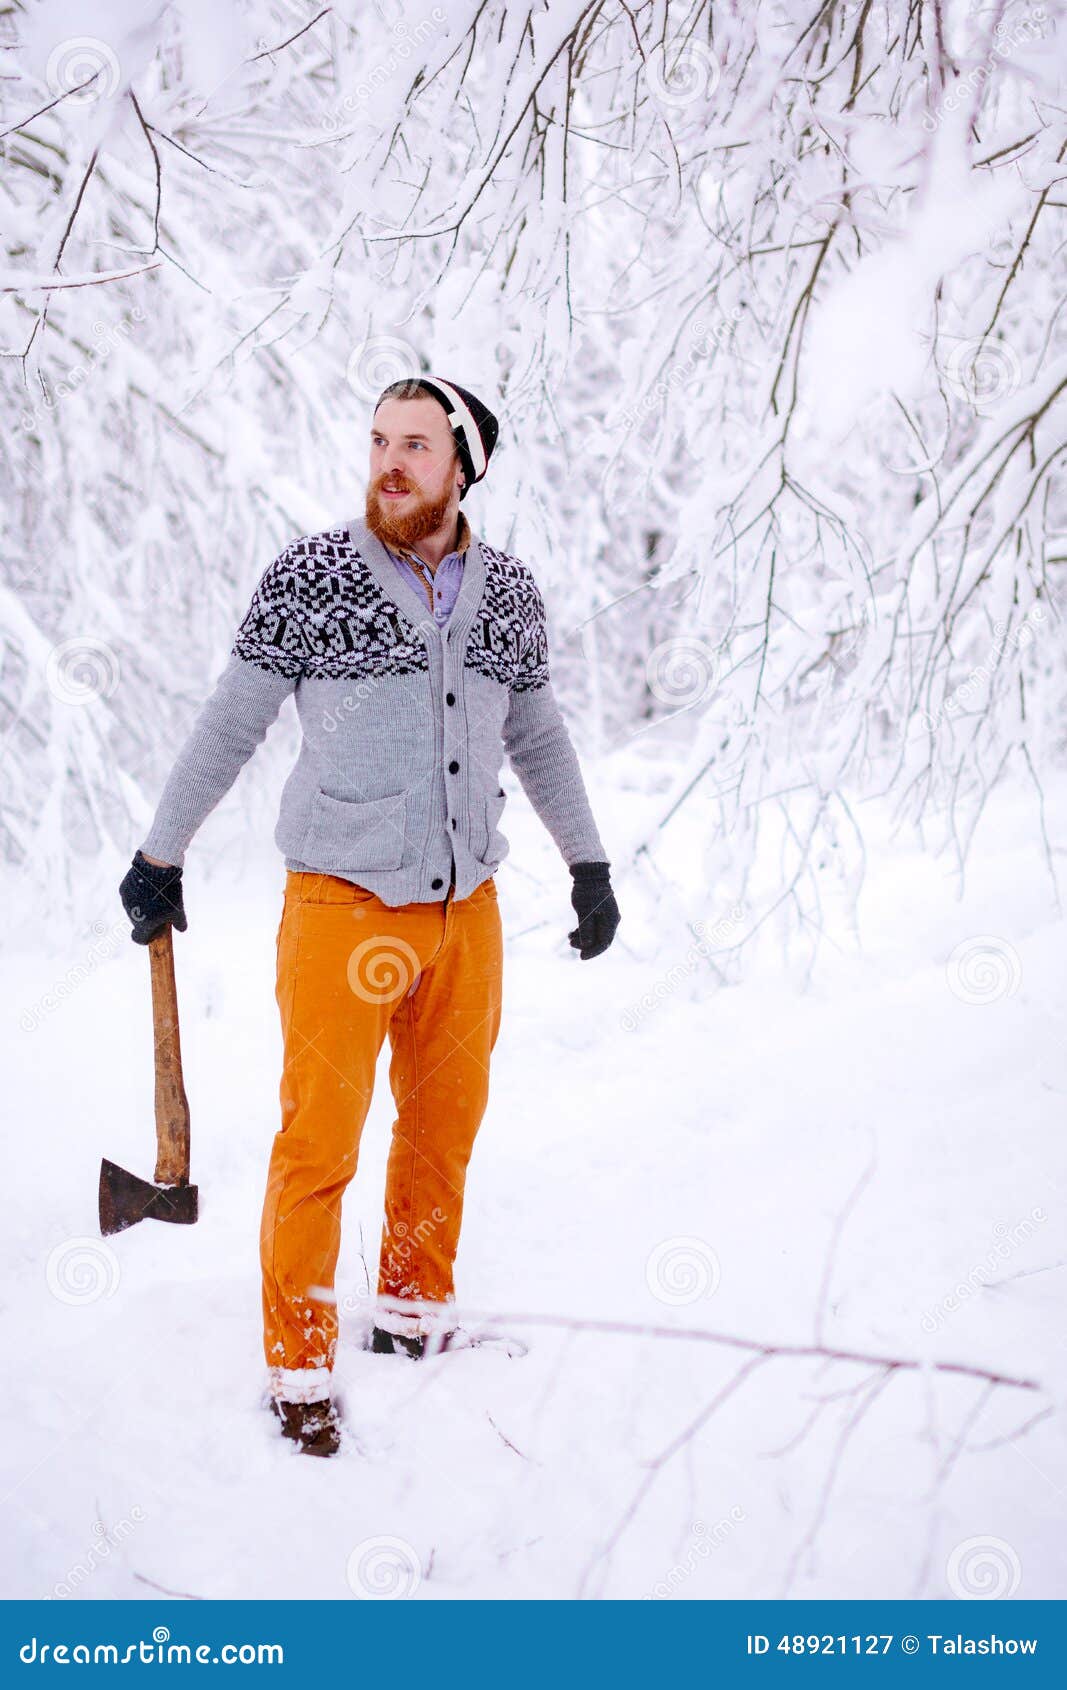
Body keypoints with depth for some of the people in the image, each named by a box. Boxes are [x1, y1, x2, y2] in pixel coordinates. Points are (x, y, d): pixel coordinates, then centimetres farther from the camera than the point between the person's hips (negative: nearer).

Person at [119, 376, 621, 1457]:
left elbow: (537, 738, 18)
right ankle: (298, 1362, 12)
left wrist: (588, 863, 20)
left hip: (466, 907, 4)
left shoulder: (509, 593, 5)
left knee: (446, 1122, 14)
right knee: (320, 1135, -1)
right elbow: (229, 726, 1)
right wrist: (160, 856, 5)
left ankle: (414, 1315, 32)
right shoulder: (309, 577, -7)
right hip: (344, 907, -4)